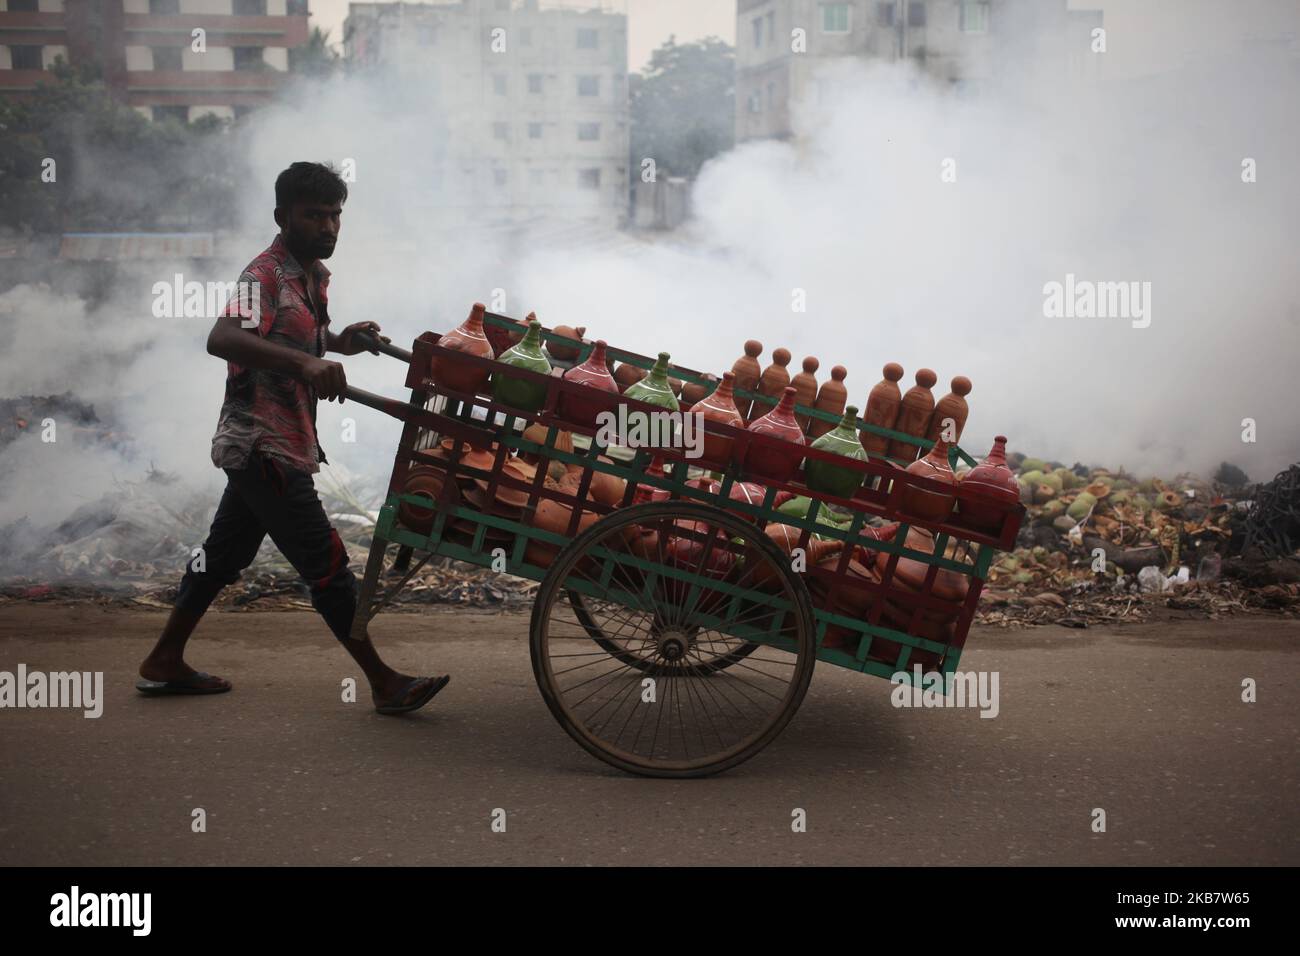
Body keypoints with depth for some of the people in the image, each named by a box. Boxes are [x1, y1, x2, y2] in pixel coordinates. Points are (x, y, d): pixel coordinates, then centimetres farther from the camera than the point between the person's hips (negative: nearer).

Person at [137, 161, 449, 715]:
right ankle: (385, 685, -4)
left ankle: (164, 665, 28)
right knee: (326, 564, -8)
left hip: (261, 449, 10)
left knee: (224, 555, 17)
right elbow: (221, 340, -34)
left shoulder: (313, 275, 14)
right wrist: (306, 362, -46)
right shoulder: (266, 275, -16)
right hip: (265, 446, -10)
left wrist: (337, 342, 12)